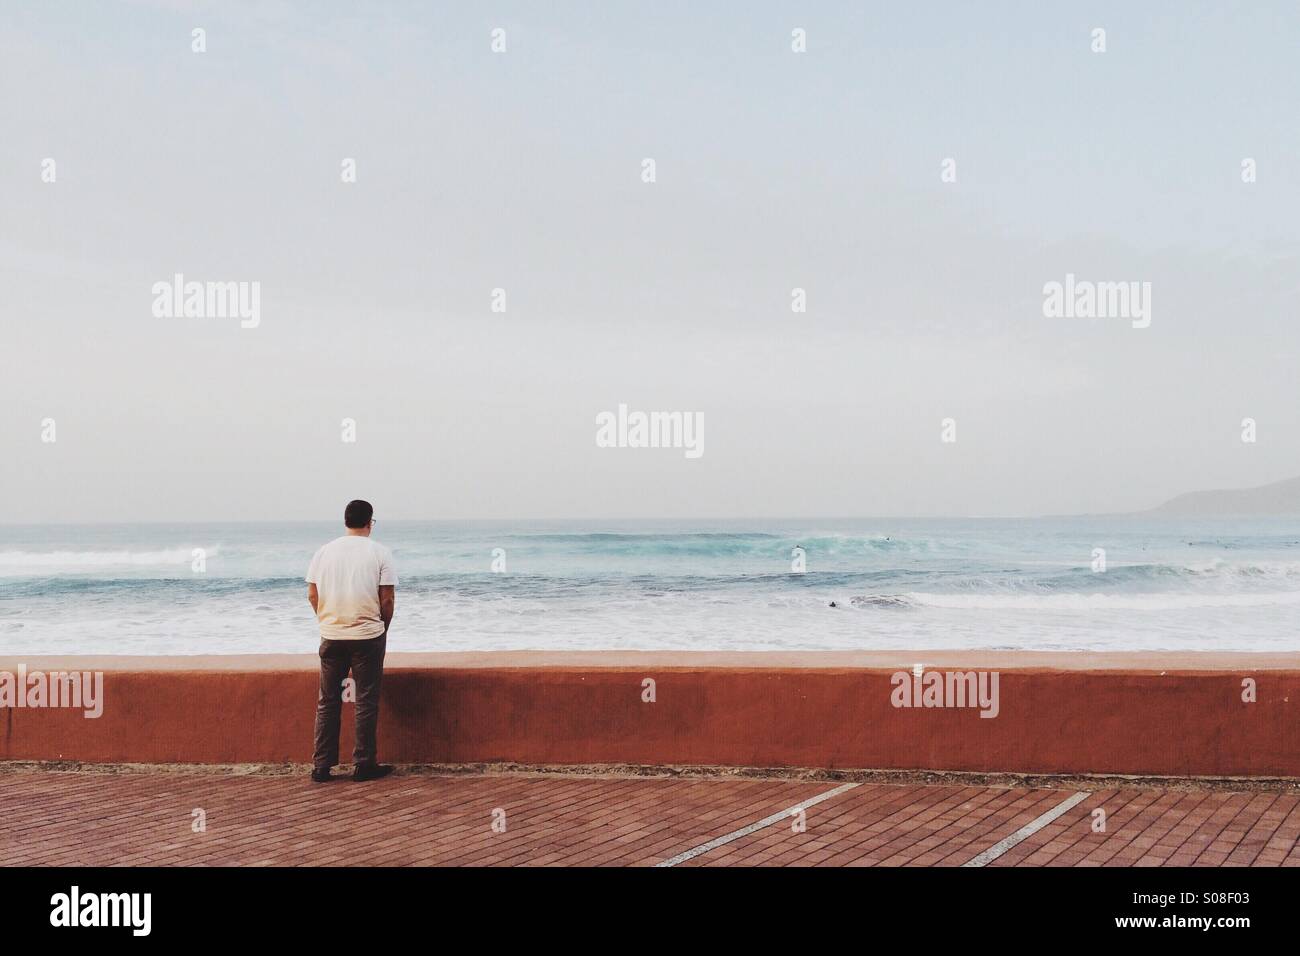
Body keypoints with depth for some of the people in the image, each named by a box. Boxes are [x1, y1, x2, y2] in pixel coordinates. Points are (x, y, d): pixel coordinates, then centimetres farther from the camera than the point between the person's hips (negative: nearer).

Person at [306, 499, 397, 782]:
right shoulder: (379, 553, -5)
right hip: (368, 636, -3)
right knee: (366, 701, 4)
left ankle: (321, 766, 11)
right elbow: (387, 599, -6)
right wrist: (382, 628, 9)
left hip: (331, 636, 3)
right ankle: (364, 764, 6)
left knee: (327, 701, 10)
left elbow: (312, 594, 4)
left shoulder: (324, 552, 3)